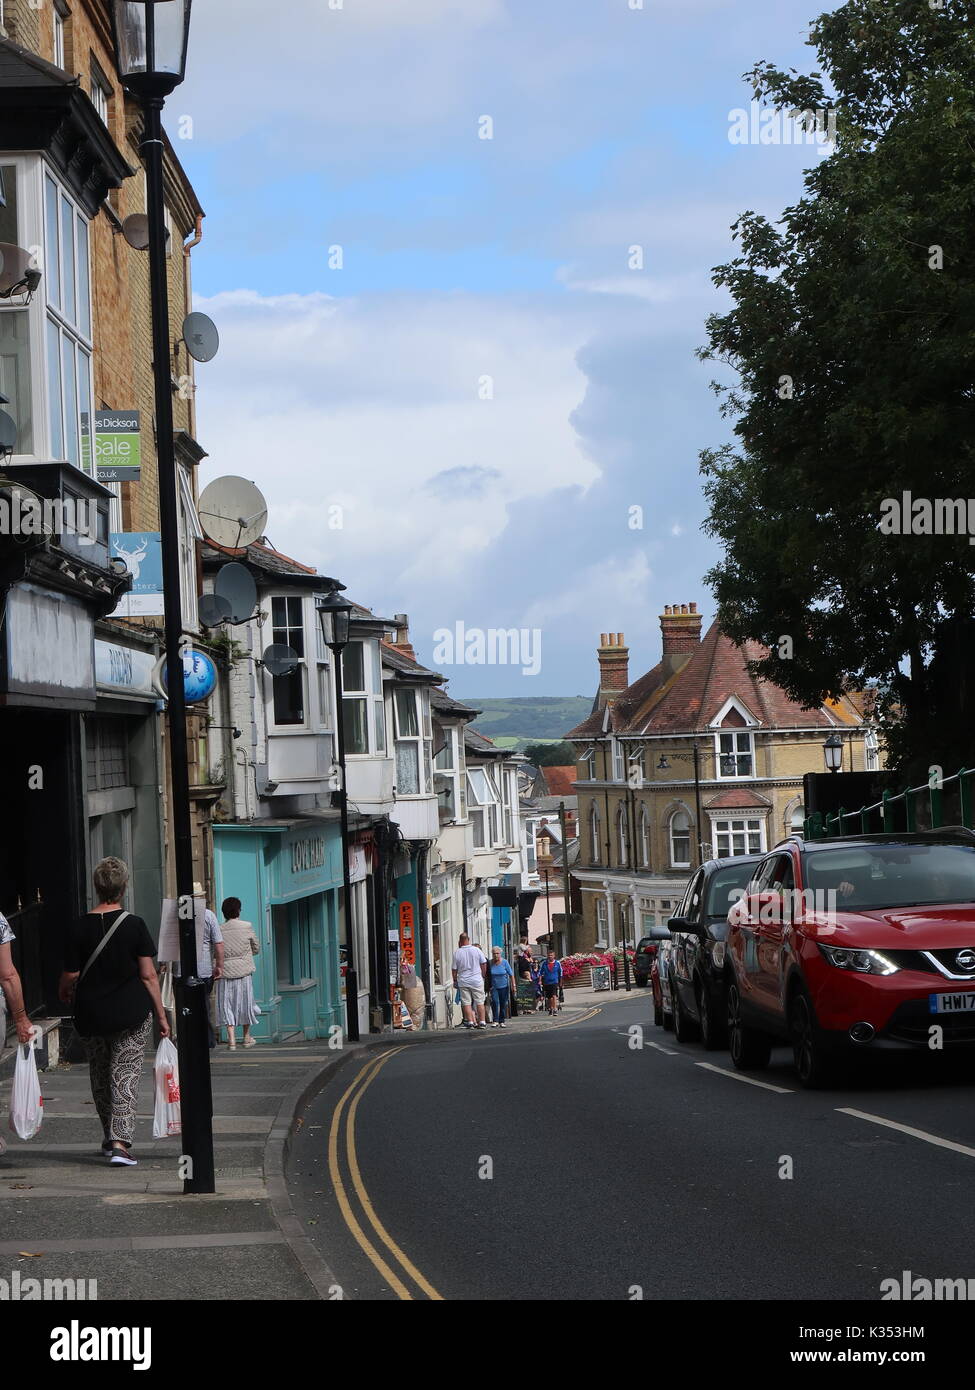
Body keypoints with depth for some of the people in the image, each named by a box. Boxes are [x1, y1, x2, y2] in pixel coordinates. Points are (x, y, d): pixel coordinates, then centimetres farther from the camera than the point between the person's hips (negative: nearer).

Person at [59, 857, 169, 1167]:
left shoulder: (80, 927, -5)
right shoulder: (135, 926, -8)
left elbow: (70, 977, -2)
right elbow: (148, 975, -7)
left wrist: (65, 994, 21)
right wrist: (161, 1015, -1)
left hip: (91, 1015, 2)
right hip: (132, 1013, -2)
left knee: (100, 1077, 18)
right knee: (126, 1076, 0)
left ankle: (110, 1139, 29)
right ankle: (121, 1141, -13)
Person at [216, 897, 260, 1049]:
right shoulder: (246, 927, -5)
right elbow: (257, 949, 6)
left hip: (225, 972, 0)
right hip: (244, 971, 0)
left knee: (227, 1006, 4)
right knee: (245, 1002, 13)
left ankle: (231, 1039, -5)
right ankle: (247, 1037, 25)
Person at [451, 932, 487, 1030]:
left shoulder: (457, 953, -4)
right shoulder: (477, 950, -4)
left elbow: (454, 969, 1)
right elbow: (484, 964, 2)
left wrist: (455, 981, 13)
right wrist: (483, 976, 14)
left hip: (463, 981, 0)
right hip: (477, 980, 0)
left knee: (466, 1003, 4)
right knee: (479, 1002, 6)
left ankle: (470, 1022, 0)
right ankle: (482, 1022, 6)